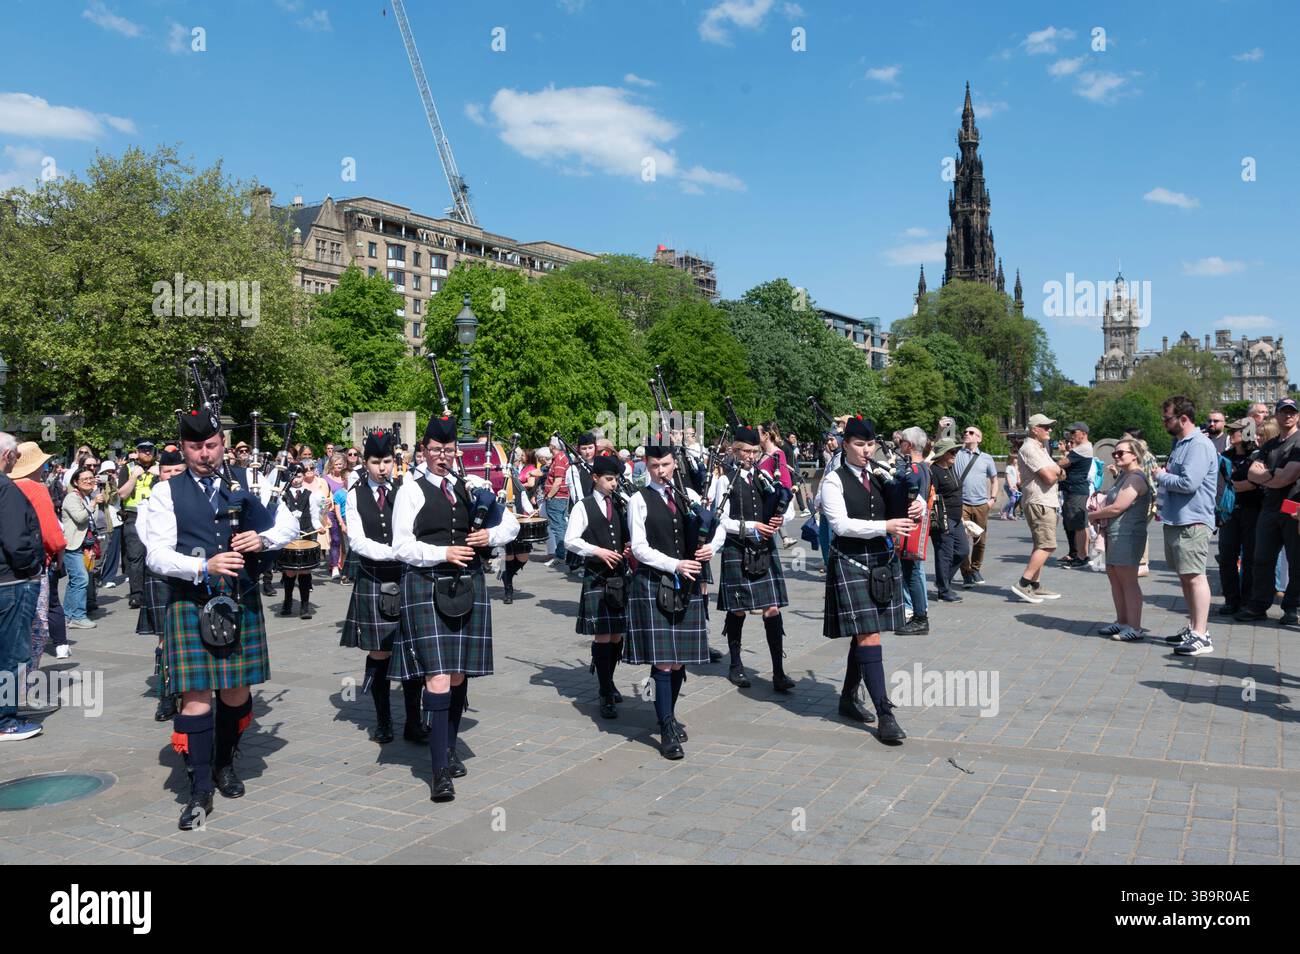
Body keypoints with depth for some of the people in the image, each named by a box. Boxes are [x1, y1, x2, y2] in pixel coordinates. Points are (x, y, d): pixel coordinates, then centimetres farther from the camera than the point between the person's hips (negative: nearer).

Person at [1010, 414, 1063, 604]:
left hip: (1047, 503, 11)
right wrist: (1058, 471, 0)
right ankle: (1023, 585, -17)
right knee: (1047, 546, -15)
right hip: (1038, 503, -11)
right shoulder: (1029, 449, -14)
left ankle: (1035, 585, 17)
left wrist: (1055, 471, -6)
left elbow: (1055, 473, 17)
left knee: (1041, 546, 12)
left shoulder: (1041, 448, 20)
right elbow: (1049, 477, -20)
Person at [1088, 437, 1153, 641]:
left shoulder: (1136, 478, -14)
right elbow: (1110, 501, 26)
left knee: (1128, 580, -6)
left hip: (1128, 534, -10)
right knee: (1114, 576, 14)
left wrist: (1093, 515, -4)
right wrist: (1100, 512, 3)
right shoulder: (1123, 476, 18)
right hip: (1114, 533, 10)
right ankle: (1122, 622, 23)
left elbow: (1117, 507, -19)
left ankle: (1135, 628, -1)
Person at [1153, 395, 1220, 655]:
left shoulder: (1199, 445, -15)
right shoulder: (1179, 443, 18)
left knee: (1195, 576, -10)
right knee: (1185, 576, 16)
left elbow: (1188, 483, -25)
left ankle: (1201, 636, -9)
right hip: (1176, 519, 10)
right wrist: (1163, 506, 12)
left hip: (1192, 522, -10)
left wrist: (1161, 477, -9)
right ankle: (1194, 626, 25)